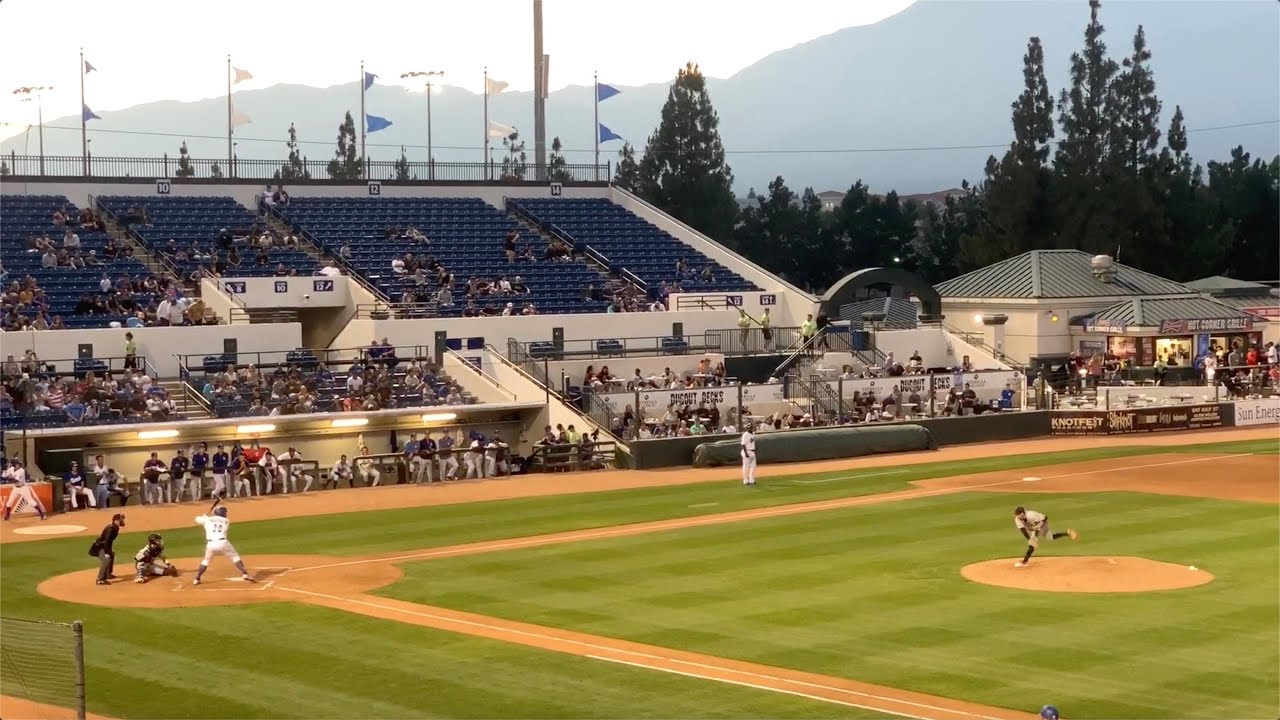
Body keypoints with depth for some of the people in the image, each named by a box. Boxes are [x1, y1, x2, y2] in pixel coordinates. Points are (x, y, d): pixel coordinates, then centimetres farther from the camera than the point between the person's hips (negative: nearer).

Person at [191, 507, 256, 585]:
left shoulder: (207, 519, 14)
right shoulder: (226, 521, 16)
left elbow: (197, 519, 27)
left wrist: (204, 517, 50)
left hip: (211, 544, 1)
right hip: (222, 542, -1)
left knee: (206, 560, 22)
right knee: (235, 557, 11)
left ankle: (196, 579, 19)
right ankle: (244, 574, -4)